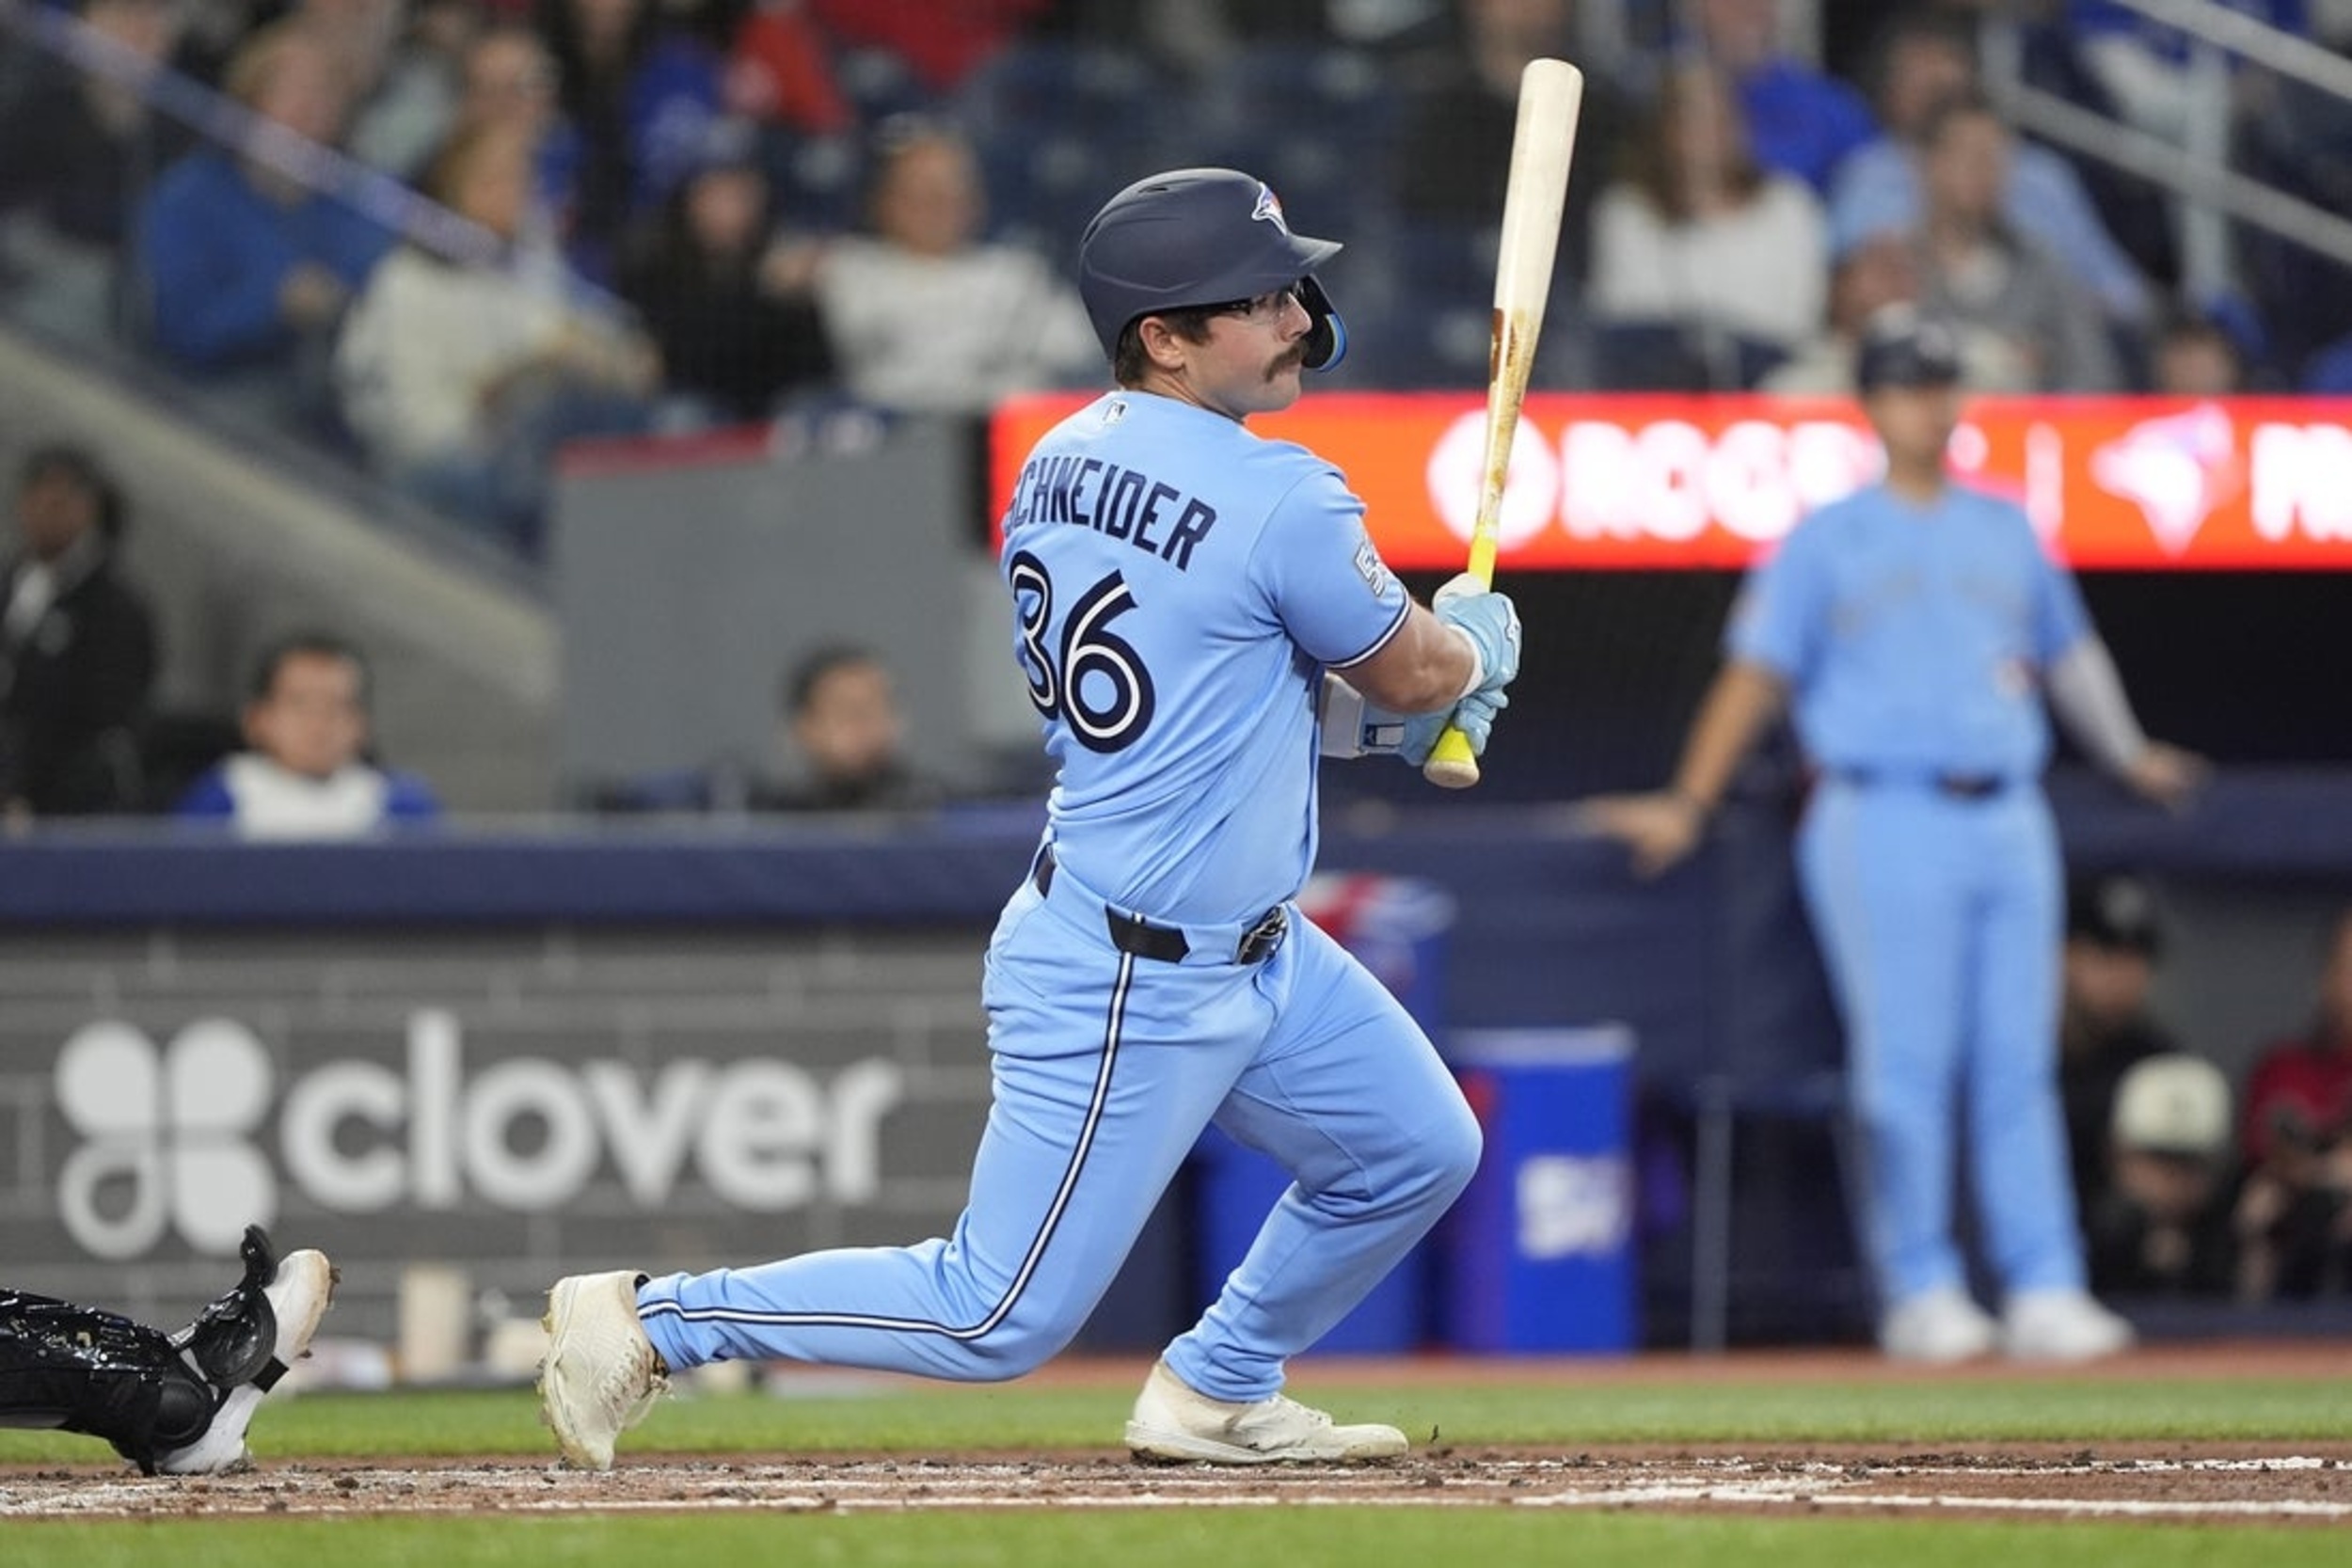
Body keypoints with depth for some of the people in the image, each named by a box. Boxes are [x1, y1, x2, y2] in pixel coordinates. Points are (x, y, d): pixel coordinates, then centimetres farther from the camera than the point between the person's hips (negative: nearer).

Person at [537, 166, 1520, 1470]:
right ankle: (651, 1318, 5)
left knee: (1418, 1151, 19)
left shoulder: (1059, 466, 5)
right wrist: (1474, 650, 17)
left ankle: (1216, 1390, 32)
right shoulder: (1279, 501, -21)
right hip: (1126, 987, -9)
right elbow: (1417, 675, -5)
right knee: (999, 1318, -2)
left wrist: (1393, 709, 11)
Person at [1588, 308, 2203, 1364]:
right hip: (1887, 824, -4)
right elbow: (1756, 675, 3)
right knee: (1907, 1068, -8)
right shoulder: (1827, 541, 5)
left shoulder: (2004, 529, 18)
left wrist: (2129, 756, 29)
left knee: (2020, 1069, 1)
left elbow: (2067, 652, 29)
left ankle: (2044, 1293, 0)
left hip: (2008, 824, 4)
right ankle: (1919, 1294, -3)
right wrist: (1687, 807, -2)